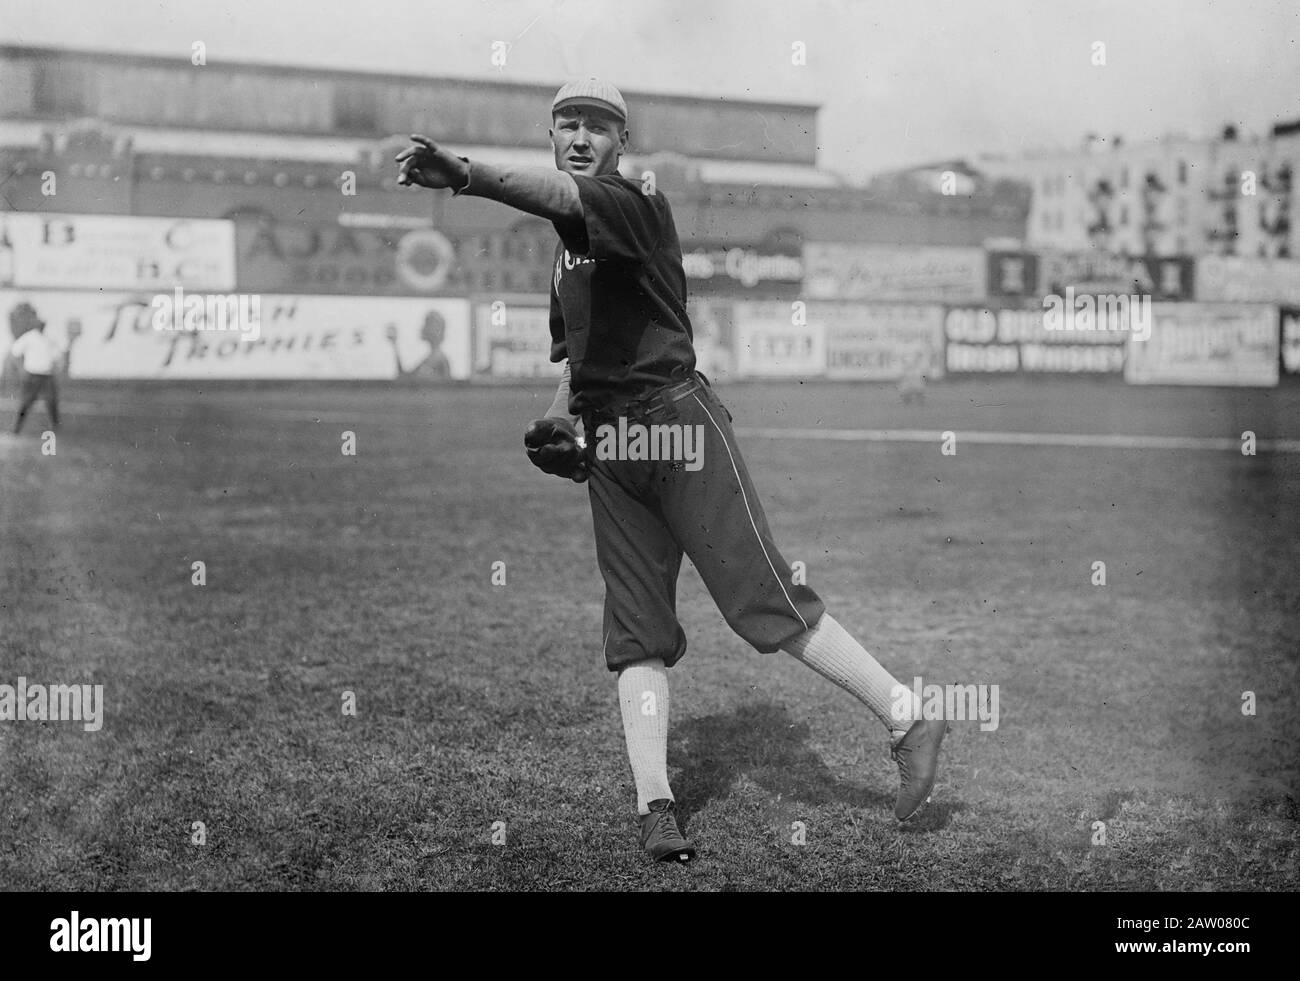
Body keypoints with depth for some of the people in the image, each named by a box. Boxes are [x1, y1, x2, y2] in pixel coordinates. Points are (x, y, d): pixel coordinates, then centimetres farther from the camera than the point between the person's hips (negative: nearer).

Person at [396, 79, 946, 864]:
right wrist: (563, 415, 9)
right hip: (609, 448, 8)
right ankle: (655, 806, 0)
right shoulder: (567, 244, 18)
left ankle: (910, 724, 1)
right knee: (637, 629, 1)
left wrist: (467, 175, -46)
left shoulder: (638, 202, -7)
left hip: (679, 420, -8)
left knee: (765, 601, -9)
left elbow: (562, 194, -30)